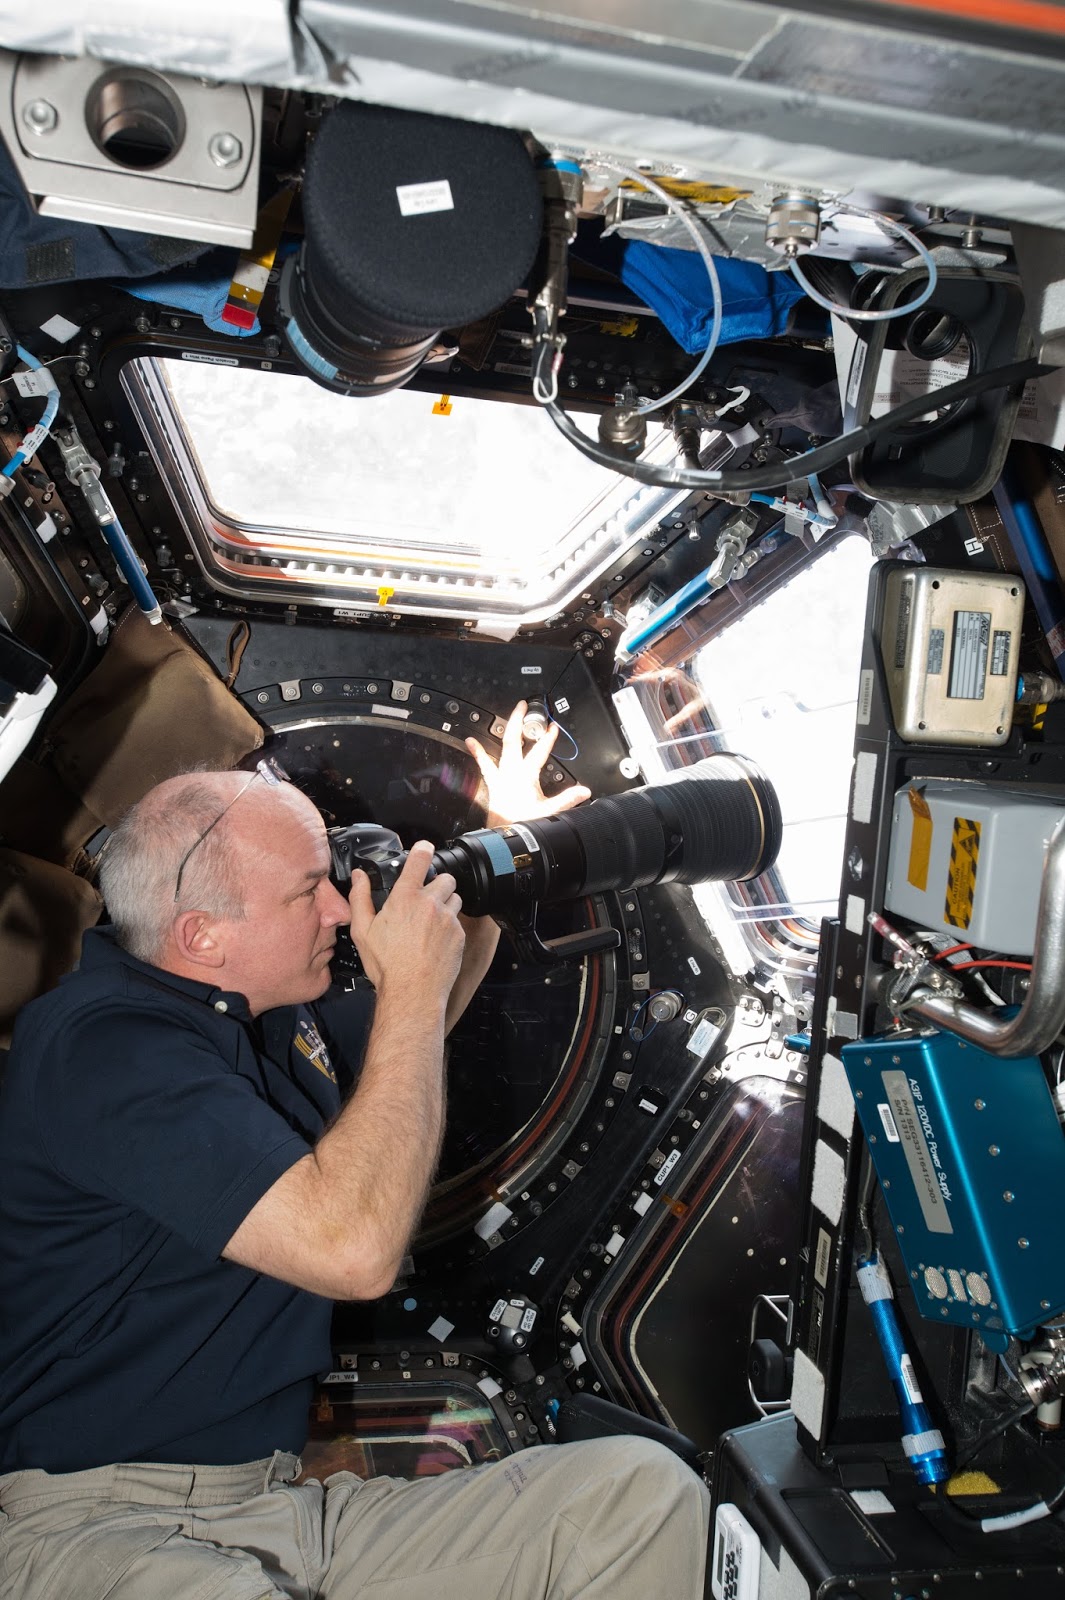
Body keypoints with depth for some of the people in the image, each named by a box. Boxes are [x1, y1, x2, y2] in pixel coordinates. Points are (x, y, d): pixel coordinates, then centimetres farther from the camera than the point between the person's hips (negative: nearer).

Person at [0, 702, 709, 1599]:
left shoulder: (268, 1014, 8)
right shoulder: (104, 1045, -20)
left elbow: (403, 1044, 30)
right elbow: (354, 1248, -30)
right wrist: (411, 986, -19)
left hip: (287, 1507, 8)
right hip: (104, 1526, -7)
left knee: (644, 1489, -12)